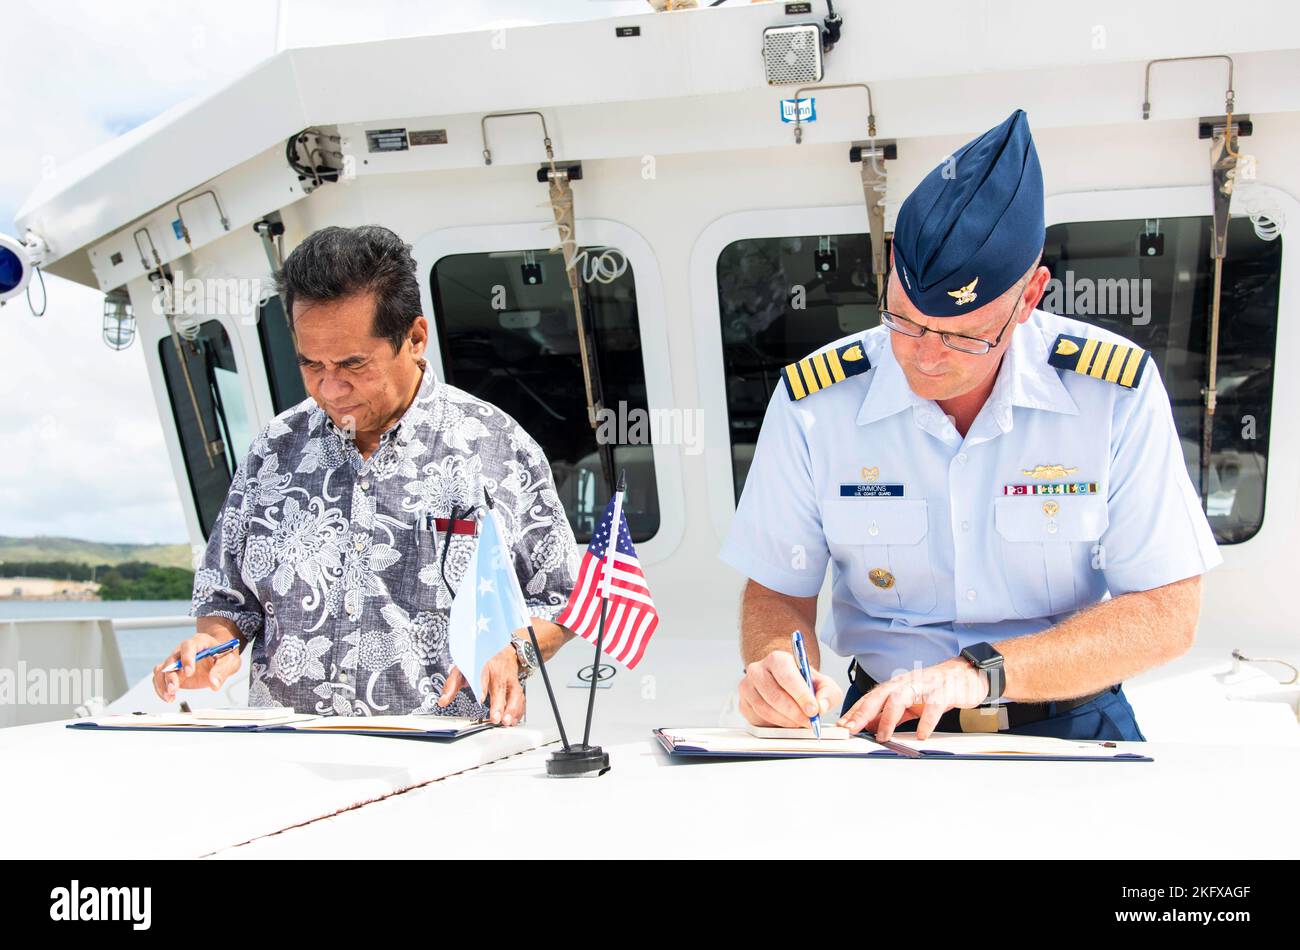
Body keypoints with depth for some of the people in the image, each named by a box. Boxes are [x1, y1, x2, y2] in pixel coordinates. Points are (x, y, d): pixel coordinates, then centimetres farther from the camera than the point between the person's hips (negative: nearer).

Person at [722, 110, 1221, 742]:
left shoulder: (1118, 393, -9)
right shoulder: (814, 400, -7)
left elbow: (1166, 616, -9)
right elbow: (778, 593, 3)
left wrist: (980, 672, -21)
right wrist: (774, 667, -20)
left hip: (1071, 725, 0)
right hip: (887, 729, 1)